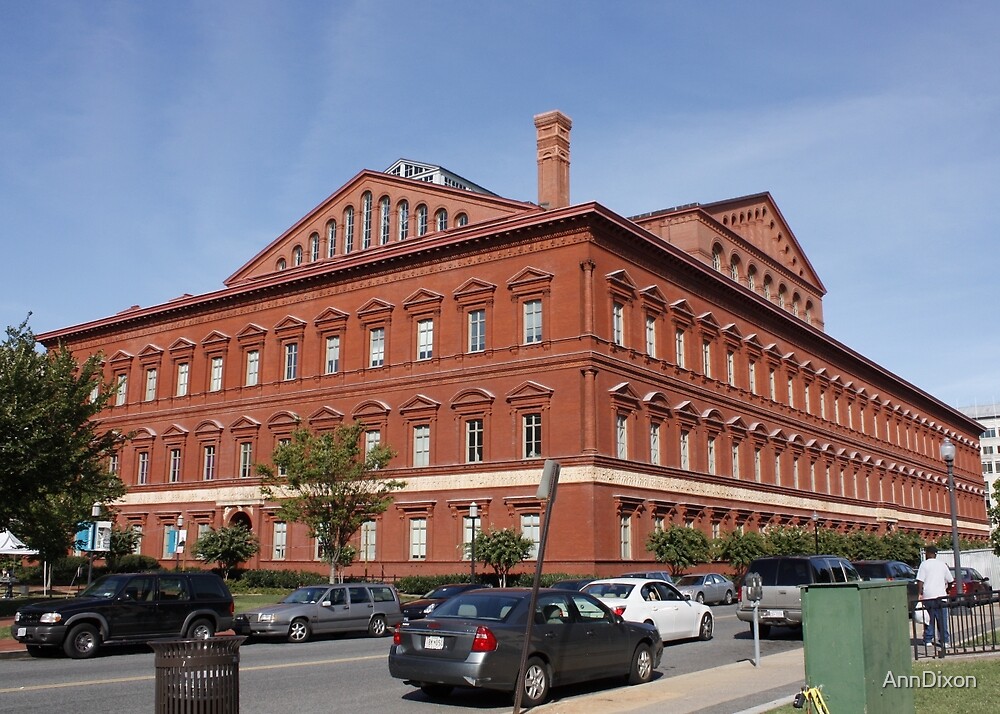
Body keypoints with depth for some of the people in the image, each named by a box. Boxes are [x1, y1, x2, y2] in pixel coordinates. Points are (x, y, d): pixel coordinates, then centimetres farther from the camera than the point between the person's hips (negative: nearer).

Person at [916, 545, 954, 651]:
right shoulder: (942, 564, 10)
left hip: (928, 596, -3)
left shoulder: (924, 564, -2)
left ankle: (928, 640, 2)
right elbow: (950, 580, 18)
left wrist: (919, 594, -6)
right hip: (941, 595, 3)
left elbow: (920, 581, -9)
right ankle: (944, 640, 7)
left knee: (929, 619, 2)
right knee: (942, 619, 7)